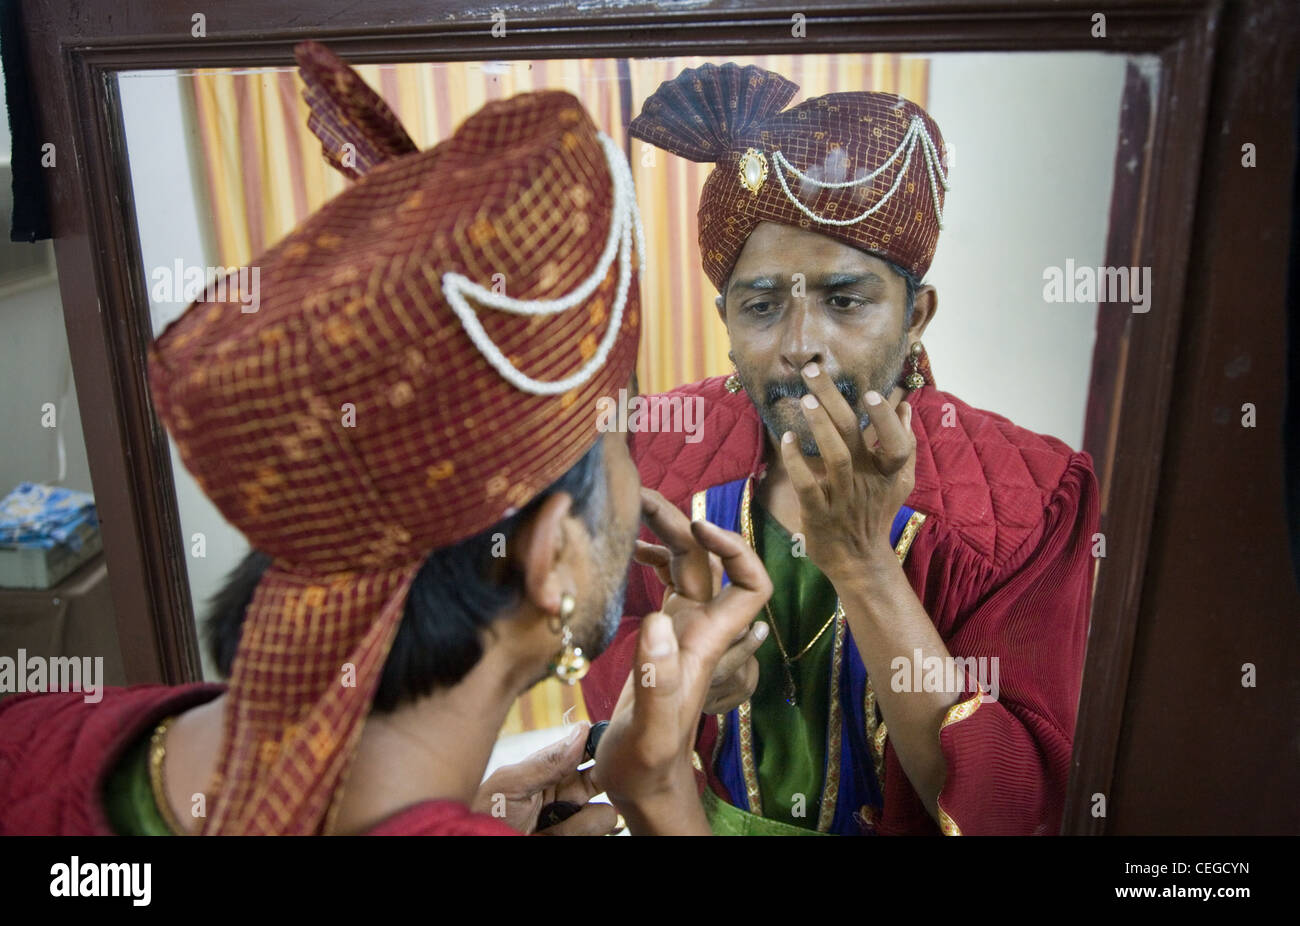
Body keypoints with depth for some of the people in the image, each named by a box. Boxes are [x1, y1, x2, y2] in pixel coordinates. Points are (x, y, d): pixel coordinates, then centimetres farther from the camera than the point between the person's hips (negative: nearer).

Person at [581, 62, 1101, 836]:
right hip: (693, 819, 1)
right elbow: (605, 682, -2)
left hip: (900, 827, -1)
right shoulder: (663, 452, -8)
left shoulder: (1027, 501, -14)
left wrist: (861, 563, -27)